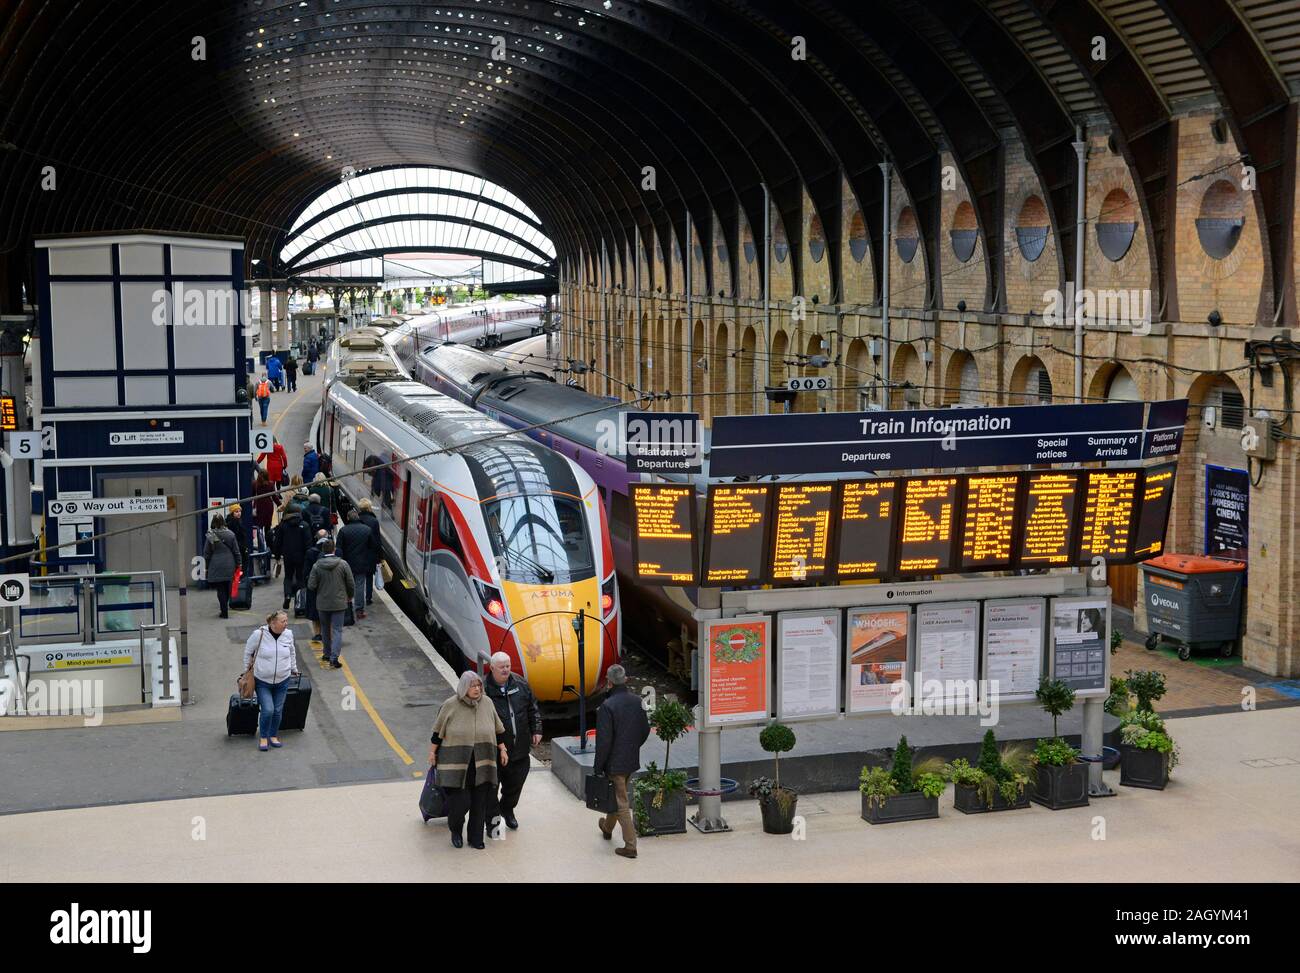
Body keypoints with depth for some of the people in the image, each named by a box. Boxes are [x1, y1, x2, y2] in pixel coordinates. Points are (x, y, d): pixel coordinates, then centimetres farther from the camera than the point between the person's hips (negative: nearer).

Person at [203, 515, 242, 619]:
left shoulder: (211, 536, -8)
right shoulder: (230, 534, -1)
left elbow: (206, 553, -2)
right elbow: (236, 551, 4)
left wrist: (206, 567, 7)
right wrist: (238, 564, 14)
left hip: (216, 566, -2)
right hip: (229, 566, 2)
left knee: (220, 589, 2)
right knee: (227, 588, 14)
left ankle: (224, 612, 2)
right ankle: (225, 609, 23)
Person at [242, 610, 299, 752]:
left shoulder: (288, 634, -6)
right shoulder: (259, 634, -17)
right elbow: (248, 651, 1)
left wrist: (294, 669, 24)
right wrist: (247, 669, 8)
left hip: (282, 681, 3)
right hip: (262, 681, -3)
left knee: (277, 711, 9)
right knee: (267, 710, -12)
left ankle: (273, 736, 28)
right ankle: (263, 738, 9)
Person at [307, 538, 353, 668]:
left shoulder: (316, 566, -11)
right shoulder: (343, 564, -11)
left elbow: (311, 586, -9)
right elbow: (351, 584, -5)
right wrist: (350, 596, 15)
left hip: (322, 603, 1)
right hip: (339, 603, -1)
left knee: (325, 629, 19)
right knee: (337, 630, 2)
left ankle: (327, 655, 30)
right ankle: (334, 658, -9)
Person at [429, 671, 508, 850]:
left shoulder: (487, 704, 4)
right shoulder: (450, 706, -5)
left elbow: (498, 730, 15)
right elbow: (437, 731, 4)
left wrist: (502, 750, 15)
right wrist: (432, 752, 7)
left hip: (481, 765, 3)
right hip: (456, 763, -3)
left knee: (479, 803, 4)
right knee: (459, 801, -8)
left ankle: (476, 838, 16)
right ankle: (455, 830, 19)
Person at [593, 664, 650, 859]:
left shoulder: (607, 706, -22)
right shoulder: (637, 702, -1)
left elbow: (604, 740, -21)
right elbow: (645, 730, 9)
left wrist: (598, 766, -12)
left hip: (615, 762, -7)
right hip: (632, 761, 7)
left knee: (621, 803, 0)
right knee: (617, 796, 27)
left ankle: (630, 846, 1)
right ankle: (607, 828, 48)